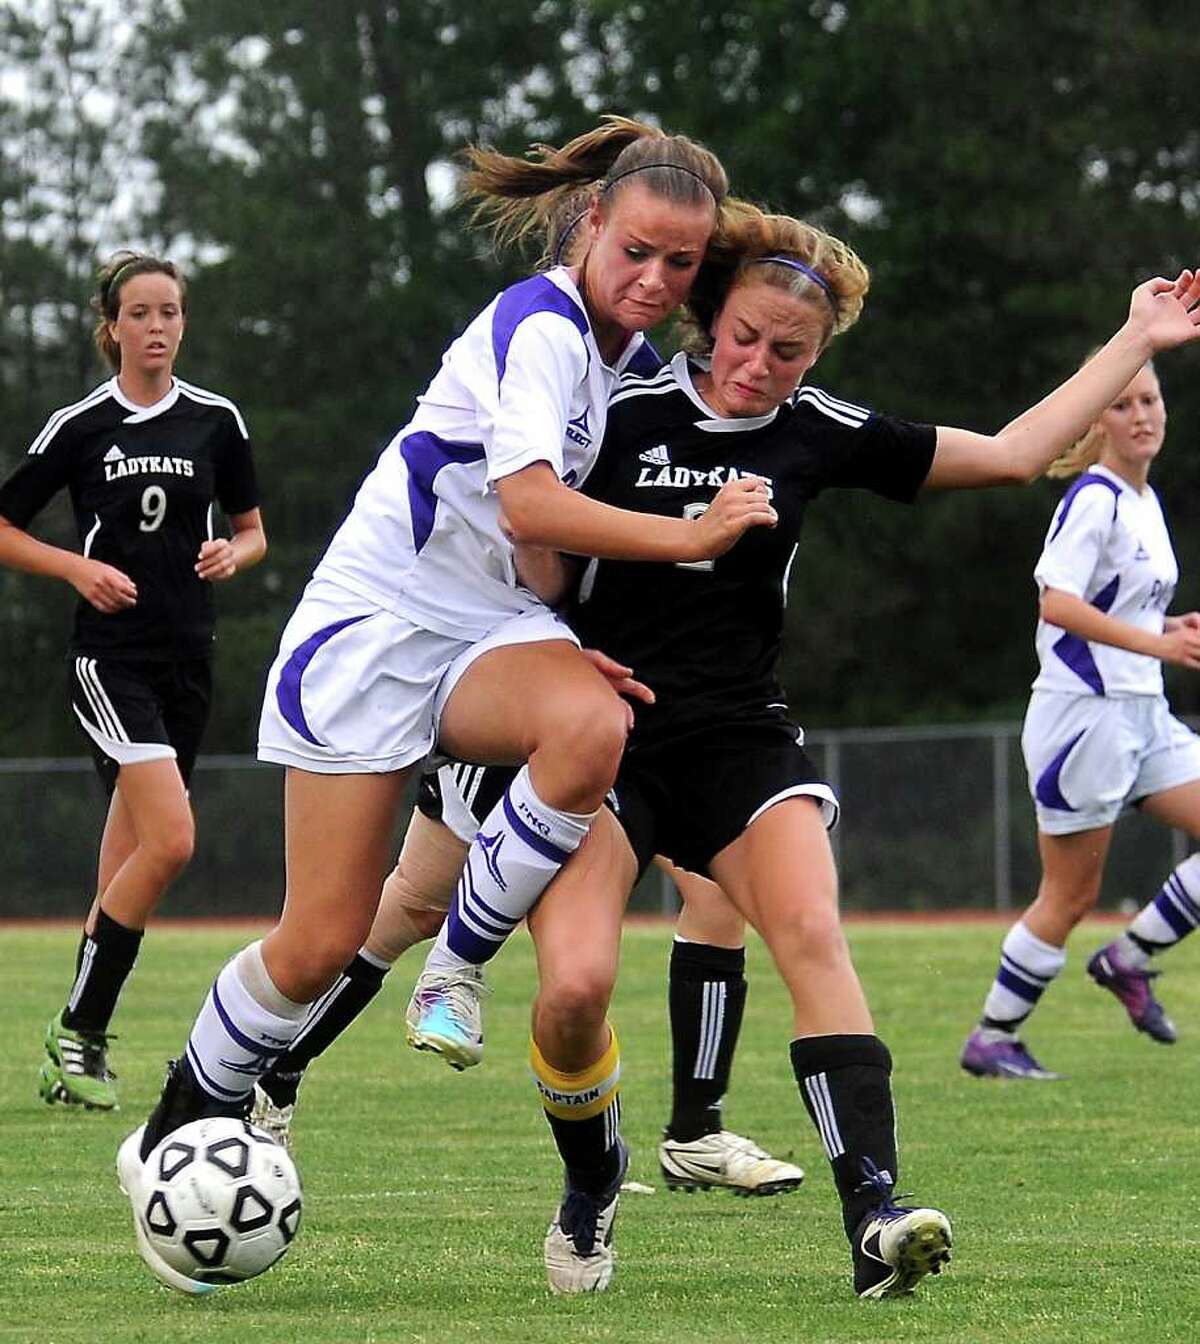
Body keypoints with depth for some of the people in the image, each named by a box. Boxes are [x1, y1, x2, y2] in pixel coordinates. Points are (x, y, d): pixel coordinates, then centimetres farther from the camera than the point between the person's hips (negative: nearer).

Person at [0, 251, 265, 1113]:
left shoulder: (216, 421, 7)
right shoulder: (79, 426, -1)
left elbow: (253, 530, 17)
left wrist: (232, 554, -5)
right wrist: (80, 567, -10)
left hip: (188, 656, 4)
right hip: (111, 656, -4)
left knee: (130, 864, 7)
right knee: (170, 840, -19)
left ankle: (82, 1042, 16)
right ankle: (79, 1032, -9)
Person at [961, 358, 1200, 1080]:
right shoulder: (1093, 499, -14)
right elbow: (1058, 604, -25)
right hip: (1085, 713, -8)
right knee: (1071, 895, -2)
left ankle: (1130, 959, 9)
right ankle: (991, 1039, 11)